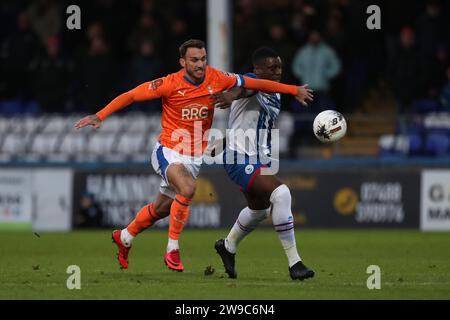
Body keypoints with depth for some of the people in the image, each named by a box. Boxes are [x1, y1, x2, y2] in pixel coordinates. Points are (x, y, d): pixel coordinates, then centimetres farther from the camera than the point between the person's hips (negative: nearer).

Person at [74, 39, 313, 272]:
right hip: (168, 153, -5)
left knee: (161, 209, 16)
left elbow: (252, 83, 3)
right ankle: (172, 250, -19)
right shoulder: (170, 84, -18)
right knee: (187, 189, -32)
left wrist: (294, 90, 7)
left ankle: (124, 237, 43)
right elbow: (131, 95, -14)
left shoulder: (216, 79, -7)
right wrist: (100, 116, -23)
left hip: (195, 157, 5)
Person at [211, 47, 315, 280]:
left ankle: (228, 246, 54)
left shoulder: (275, 94, 10)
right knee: (280, 194, -26)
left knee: (259, 210, 27)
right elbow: (245, 88, -44)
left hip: (260, 159, 10)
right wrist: (231, 95, -66)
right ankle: (294, 263, -24)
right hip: (241, 159, -10)